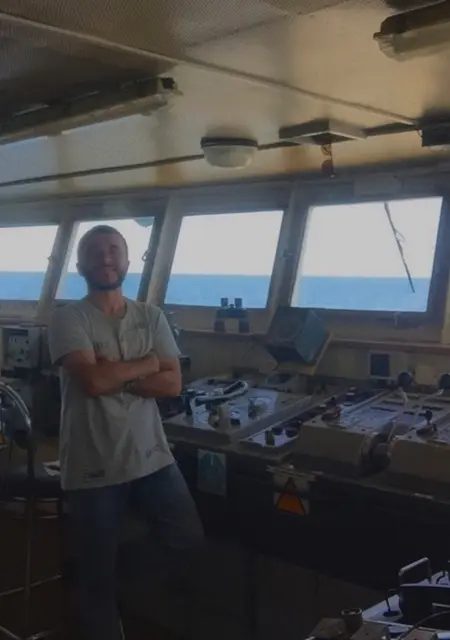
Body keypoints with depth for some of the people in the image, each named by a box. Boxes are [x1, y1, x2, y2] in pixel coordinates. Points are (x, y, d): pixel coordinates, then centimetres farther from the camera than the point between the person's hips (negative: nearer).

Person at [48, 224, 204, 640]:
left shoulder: (152, 317, 5)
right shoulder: (69, 318, -7)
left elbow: (173, 384, -3)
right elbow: (93, 380, -22)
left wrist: (114, 376, -14)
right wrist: (146, 363, -8)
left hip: (152, 458, 4)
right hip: (93, 468, -3)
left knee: (192, 544, 8)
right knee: (98, 575, 10)